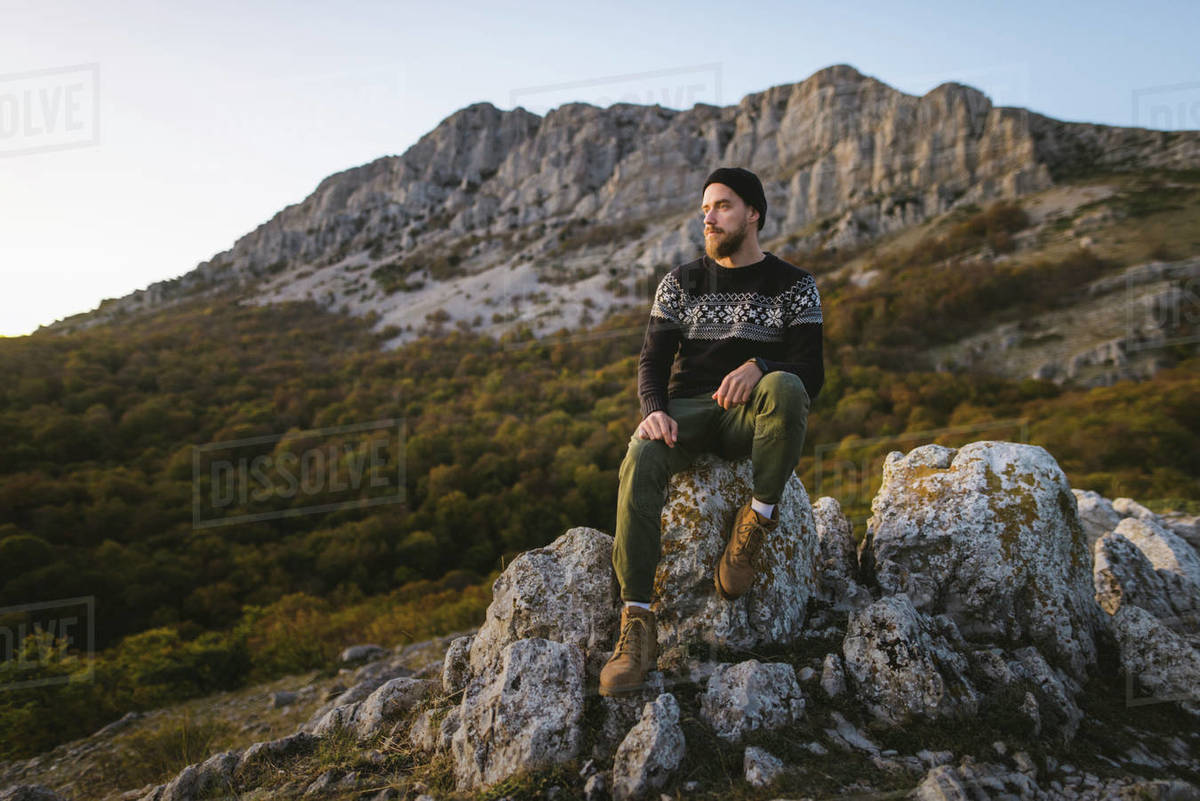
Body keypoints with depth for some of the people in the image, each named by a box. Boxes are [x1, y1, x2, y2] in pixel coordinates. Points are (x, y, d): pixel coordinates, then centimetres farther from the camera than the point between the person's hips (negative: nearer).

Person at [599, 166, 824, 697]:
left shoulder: (793, 286, 8)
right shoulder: (680, 284, 15)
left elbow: (811, 374, -2)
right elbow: (652, 362, 7)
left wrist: (759, 366, -24)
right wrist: (655, 410, -16)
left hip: (752, 414, -1)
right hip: (688, 409, 2)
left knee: (784, 388, -38)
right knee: (639, 463, -33)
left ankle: (757, 520, -22)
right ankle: (637, 624, -33)